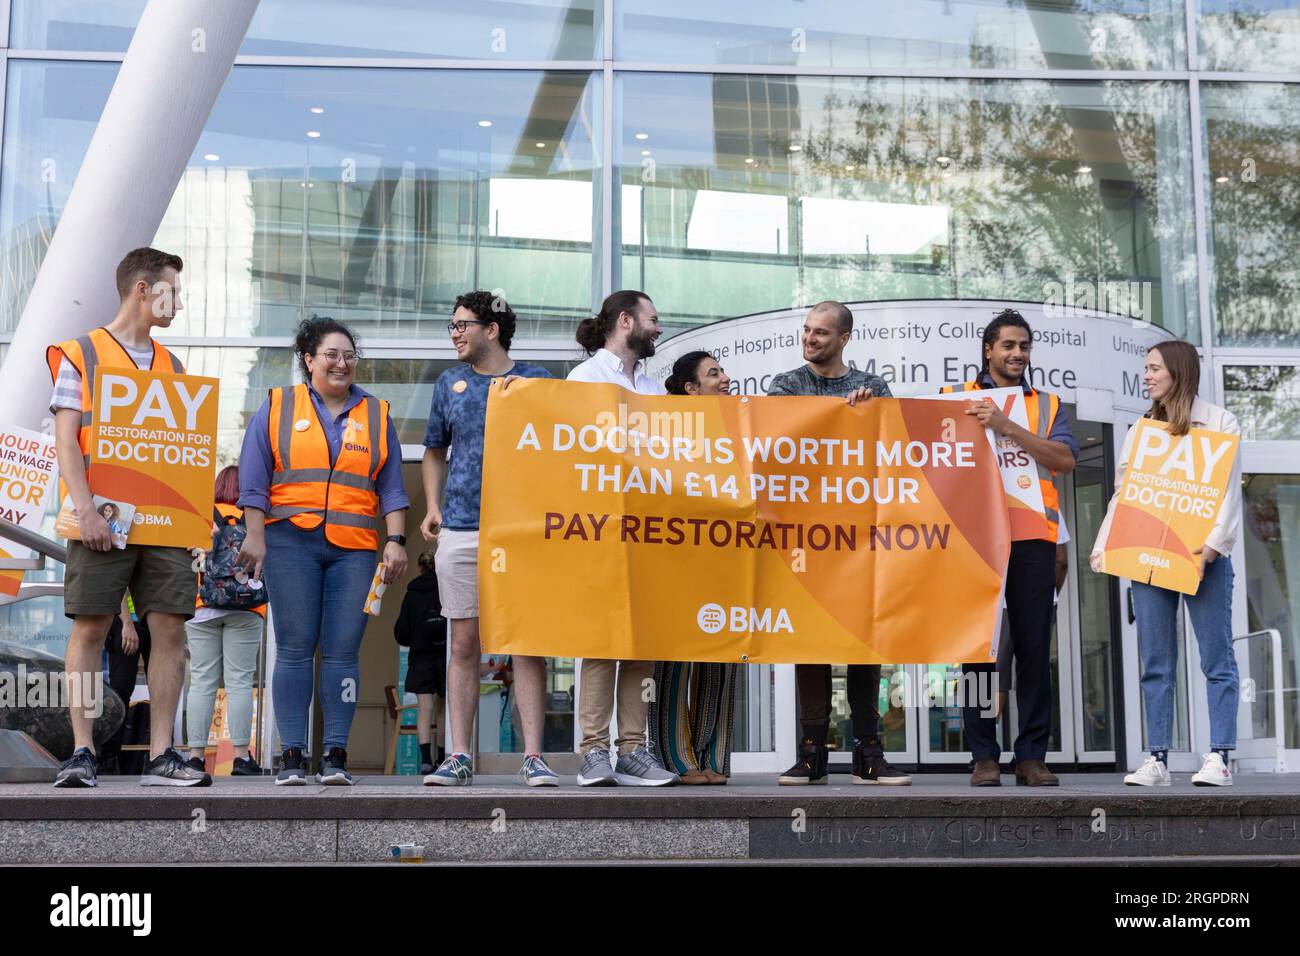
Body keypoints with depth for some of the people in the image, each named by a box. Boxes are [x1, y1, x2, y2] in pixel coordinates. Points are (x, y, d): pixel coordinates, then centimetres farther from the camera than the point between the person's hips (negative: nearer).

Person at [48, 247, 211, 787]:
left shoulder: (172, 367, 19)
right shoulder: (81, 355, 4)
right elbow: (66, 439, -4)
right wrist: (86, 509, -16)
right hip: (104, 518, -5)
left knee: (170, 628, -1)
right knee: (90, 626, -4)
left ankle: (160, 756, 4)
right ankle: (82, 753, 3)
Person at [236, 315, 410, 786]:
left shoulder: (376, 414, 15)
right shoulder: (277, 407, 10)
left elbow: (391, 487, 13)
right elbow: (253, 480, 6)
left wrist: (396, 540, 3)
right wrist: (255, 537, -3)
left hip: (355, 548, 1)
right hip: (291, 540, -1)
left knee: (343, 650, -2)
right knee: (295, 648, -4)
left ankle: (335, 754, 2)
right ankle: (292, 755, 0)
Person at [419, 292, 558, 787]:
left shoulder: (537, 381, 6)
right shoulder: (449, 383, 14)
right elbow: (435, 450, 24)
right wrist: (432, 506, 10)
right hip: (460, 530, 2)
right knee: (464, 644, 3)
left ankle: (533, 757, 0)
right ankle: (459, 757, 9)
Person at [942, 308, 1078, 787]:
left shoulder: (1048, 405, 17)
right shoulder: (958, 398, 14)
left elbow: (1066, 459, 0)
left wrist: (1007, 427, -9)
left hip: (1032, 535, 2)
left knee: (1034, 644, 1)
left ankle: (1032, 755, 7)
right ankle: (984, 756, 2)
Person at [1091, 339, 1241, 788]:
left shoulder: (1219, 423, 6)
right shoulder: (1140, 430, 17)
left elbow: (1229, 490, -2)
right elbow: (1122, 494, 14)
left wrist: (1214, 542, -17)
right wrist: (1103, 546, 2)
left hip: (1201, 555, -4)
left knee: (1216, 658, -3)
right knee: (1156, 662, 2)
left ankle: (1218, 758, -1)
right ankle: (1156, 760, 3)